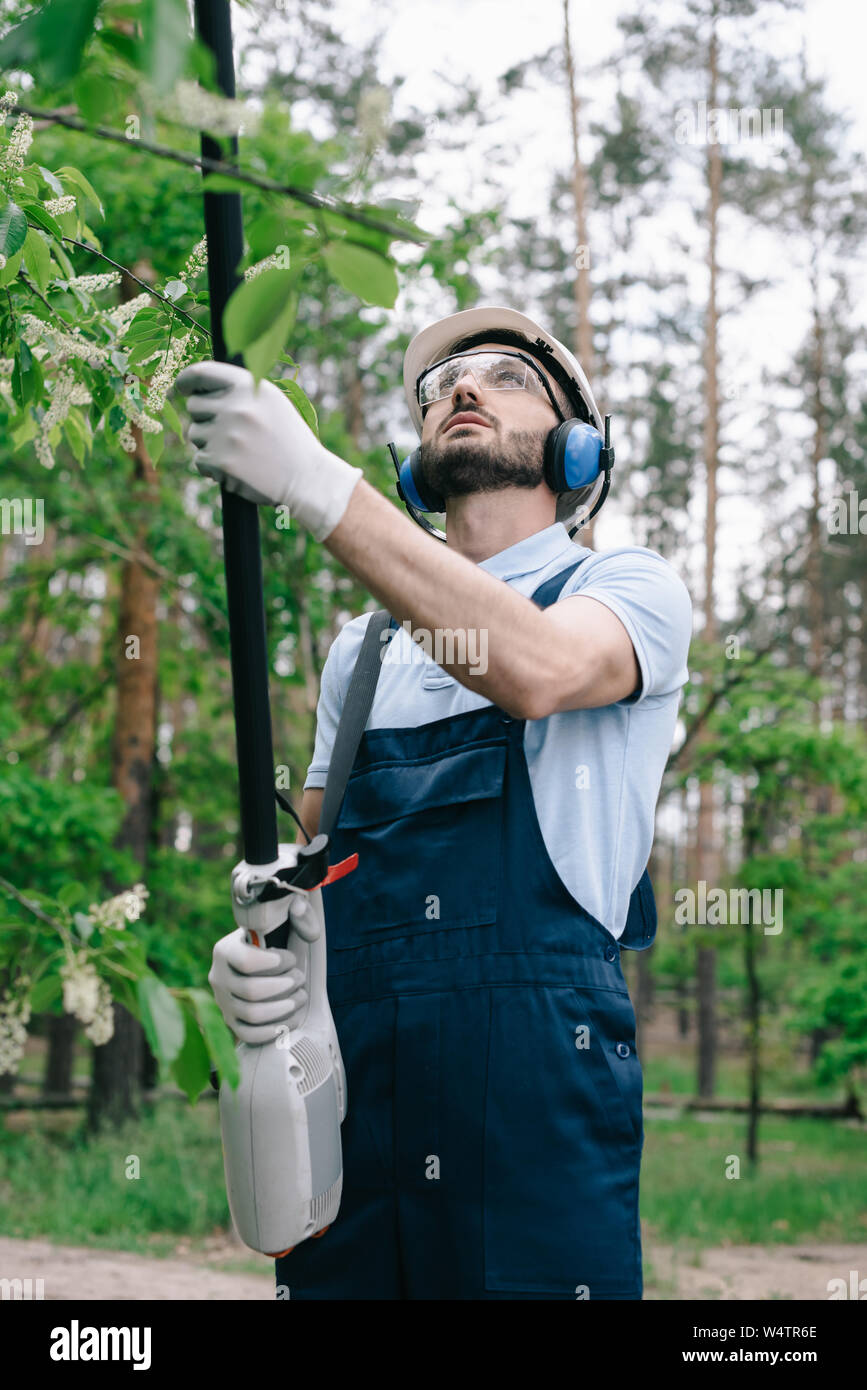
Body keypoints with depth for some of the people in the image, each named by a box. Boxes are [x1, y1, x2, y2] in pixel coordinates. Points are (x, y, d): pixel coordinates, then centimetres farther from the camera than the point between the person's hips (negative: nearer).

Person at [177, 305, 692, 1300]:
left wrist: (313, 482, -20)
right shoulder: (359, 648, 23)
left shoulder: (627, 585, 7)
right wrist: (252, 952, -5)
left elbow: (538, 668, -17)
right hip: (342, 1082, 5)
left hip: (533, 1083, -4)